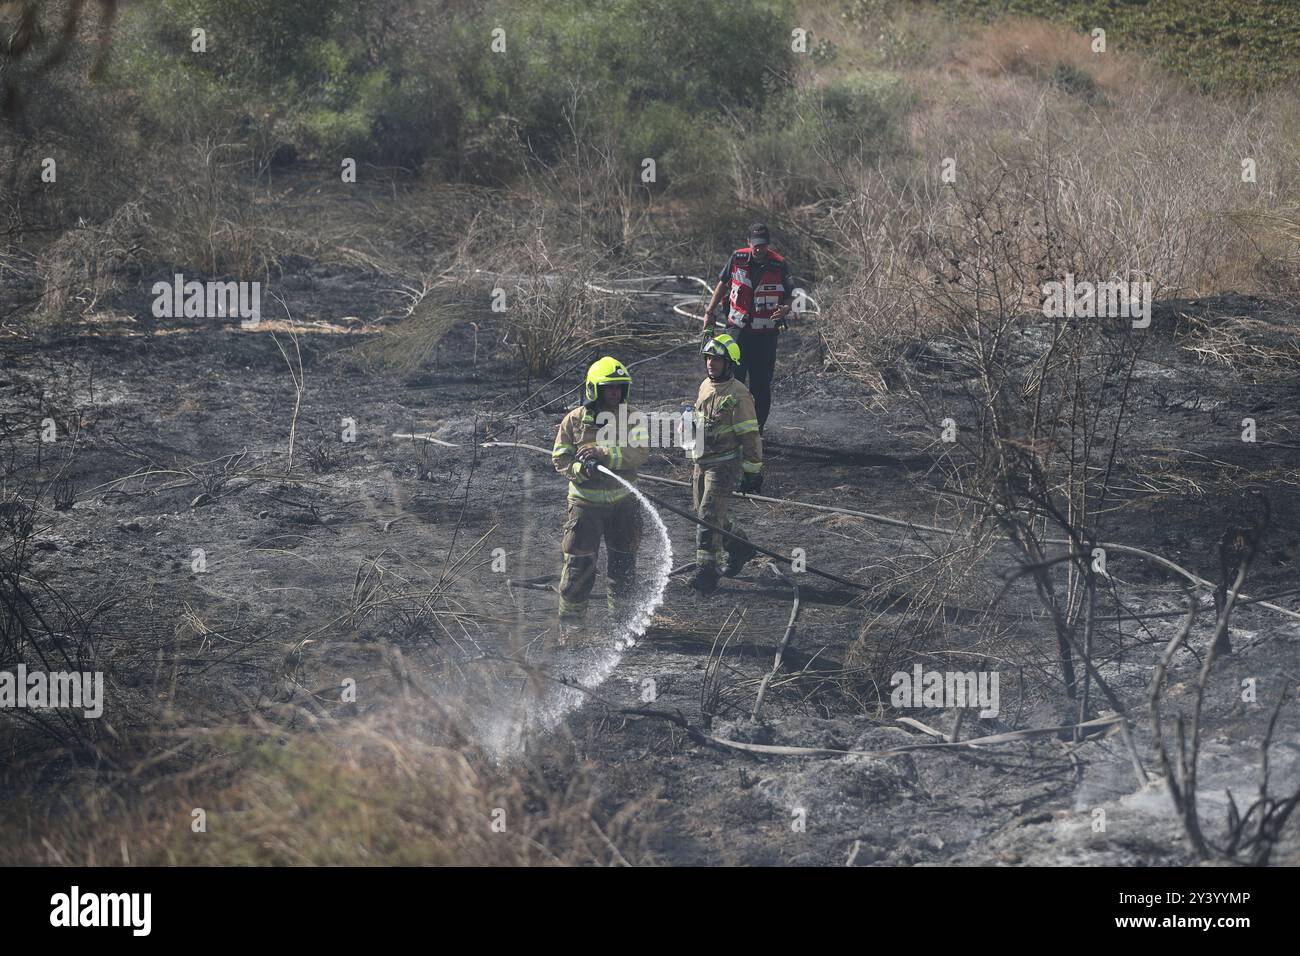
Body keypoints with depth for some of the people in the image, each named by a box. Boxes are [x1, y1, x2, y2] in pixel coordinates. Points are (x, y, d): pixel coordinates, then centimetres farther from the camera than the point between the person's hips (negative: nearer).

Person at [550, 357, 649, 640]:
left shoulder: (631, 418, 0)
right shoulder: (575, 420, -3)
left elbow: (641, 452, -15)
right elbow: (560, 458, -1)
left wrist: (604, 453, -26)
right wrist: (580, 468, -22)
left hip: (622, 501, 2)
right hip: (586, 501, -2)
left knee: (623, 563, 13)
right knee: (579, 563, -5)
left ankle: (621, 618, 29)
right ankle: (571, 622, 5)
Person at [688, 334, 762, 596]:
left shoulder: (737, 395, -16)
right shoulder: (705, 386, 8)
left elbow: (750, 436, -14)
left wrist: (753, 472, -13)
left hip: (725, 463, -8)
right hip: (702, 462, 8)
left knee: (709, 514, -14)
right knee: (703, 513, 14)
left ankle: (706, 569, -10)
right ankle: (739, 547, 35)